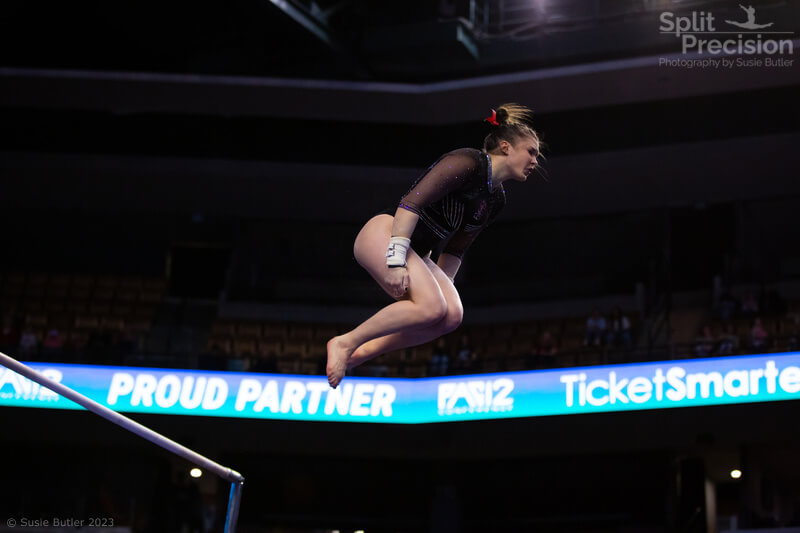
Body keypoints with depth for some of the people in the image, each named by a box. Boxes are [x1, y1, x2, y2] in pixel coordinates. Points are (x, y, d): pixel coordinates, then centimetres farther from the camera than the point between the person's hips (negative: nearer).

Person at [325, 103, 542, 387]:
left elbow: (455, 250, 23)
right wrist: (396, 262, -27)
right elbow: (411, 202, -21)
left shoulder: (496, 200, 17)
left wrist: (442, 287, 17)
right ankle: (344, 343, -13)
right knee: (431, 307, -26)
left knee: (452, 313, -13)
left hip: (413, 252, 9)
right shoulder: (468, 162, -11)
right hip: (383, 234, -9)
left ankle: (361, 353, -8)